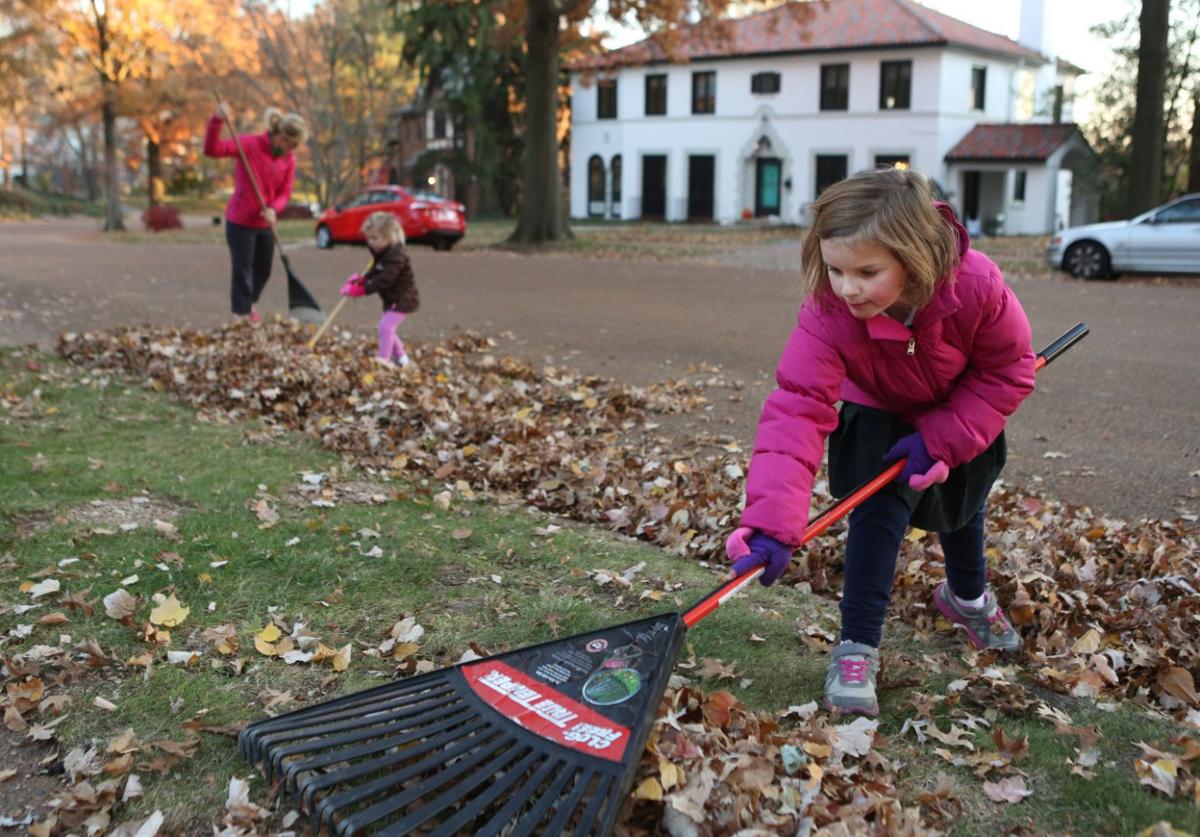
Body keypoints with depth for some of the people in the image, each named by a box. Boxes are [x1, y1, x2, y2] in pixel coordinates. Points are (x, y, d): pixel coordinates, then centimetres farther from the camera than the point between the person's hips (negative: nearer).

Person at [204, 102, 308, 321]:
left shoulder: (289, 158, -1)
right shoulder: (250, 144, -17)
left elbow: (285, 192, -1)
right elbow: (212, 149, -26)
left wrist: (273, 209, -21)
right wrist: (217, 121, -42)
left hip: (265, 224, 6)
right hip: (240, 221, -6)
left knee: (264, 271, 19)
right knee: (242, 271, -3)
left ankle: (251, 302, 46)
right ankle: (243, 315, 9)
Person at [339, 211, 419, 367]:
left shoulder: (396, 256, -26)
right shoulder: (381, 253, 4)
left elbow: (383, 281, -31)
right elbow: (375, 273, 10)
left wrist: (361, 290, -32)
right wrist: (361, 280, -10)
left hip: (402, 300, -10)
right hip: (392, 299, 10)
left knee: (386, 326, -16)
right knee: (387, 328, 17)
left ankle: (384, 359, -9)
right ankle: (402, 358, 28)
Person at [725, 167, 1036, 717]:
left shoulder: (977, 286, -39)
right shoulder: (826, 315, -41)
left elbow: (1008, 370, -24)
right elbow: (797, 409, -47)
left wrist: (941, 439, -32)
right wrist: (773, 521, -58)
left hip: (963, 415, 2)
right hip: (881, 414, -2)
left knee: (962, 507, 22)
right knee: (880, 511, -21)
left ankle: (967, 597, 53)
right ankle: (857, 648, -7)